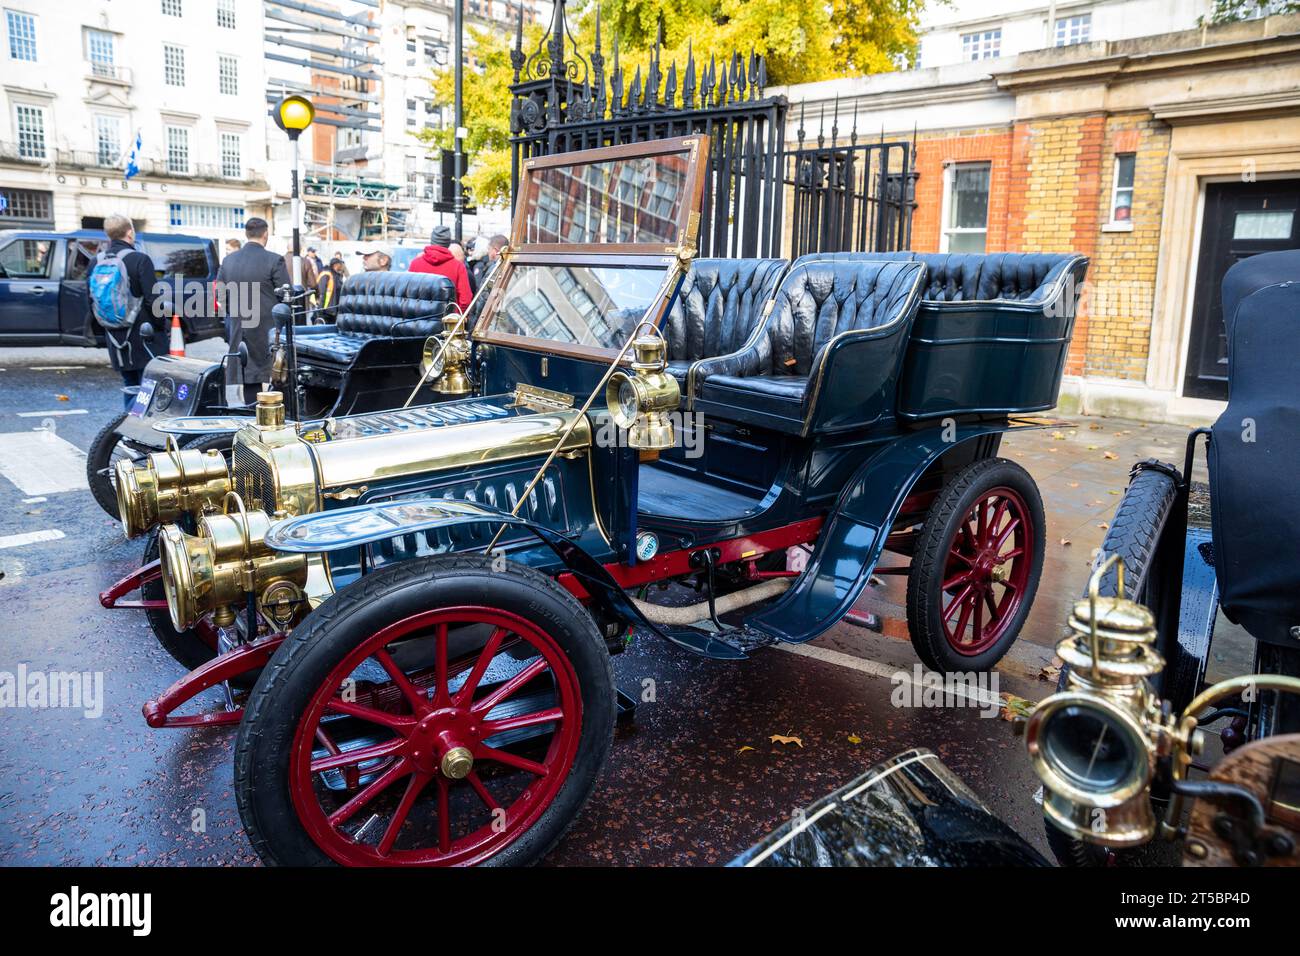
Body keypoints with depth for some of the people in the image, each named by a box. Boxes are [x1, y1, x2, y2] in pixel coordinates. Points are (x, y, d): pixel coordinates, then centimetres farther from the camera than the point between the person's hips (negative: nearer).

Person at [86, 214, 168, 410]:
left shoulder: (96, 263, 7)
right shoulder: (140, 260, -13)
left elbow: (91, 301, 13)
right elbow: (153, 300, -16)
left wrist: (106, 327, 22)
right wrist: (162, 326, -2)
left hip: (116, 341, 7)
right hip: (144, 341, -6)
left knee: (129, 389, 16)